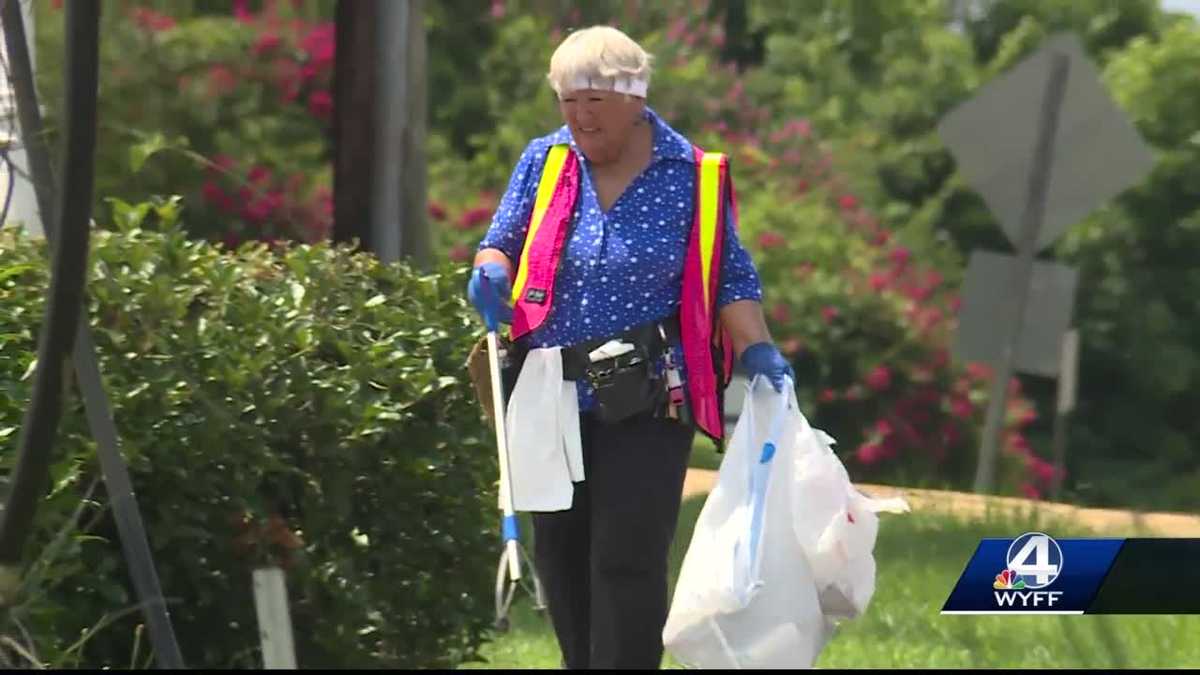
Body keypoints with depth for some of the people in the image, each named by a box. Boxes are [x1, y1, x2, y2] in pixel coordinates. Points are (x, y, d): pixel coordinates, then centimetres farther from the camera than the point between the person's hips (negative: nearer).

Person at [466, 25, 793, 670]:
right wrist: (490, 272, -14)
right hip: (556, 397, 4)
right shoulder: (544, 161, 6)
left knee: (627, 561, -10)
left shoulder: (691, 177, -1)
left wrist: (756, 352, -13)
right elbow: (501, 241, 10)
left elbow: (732, 279, 2)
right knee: (558, 554, 11)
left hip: (646, 401, -4)